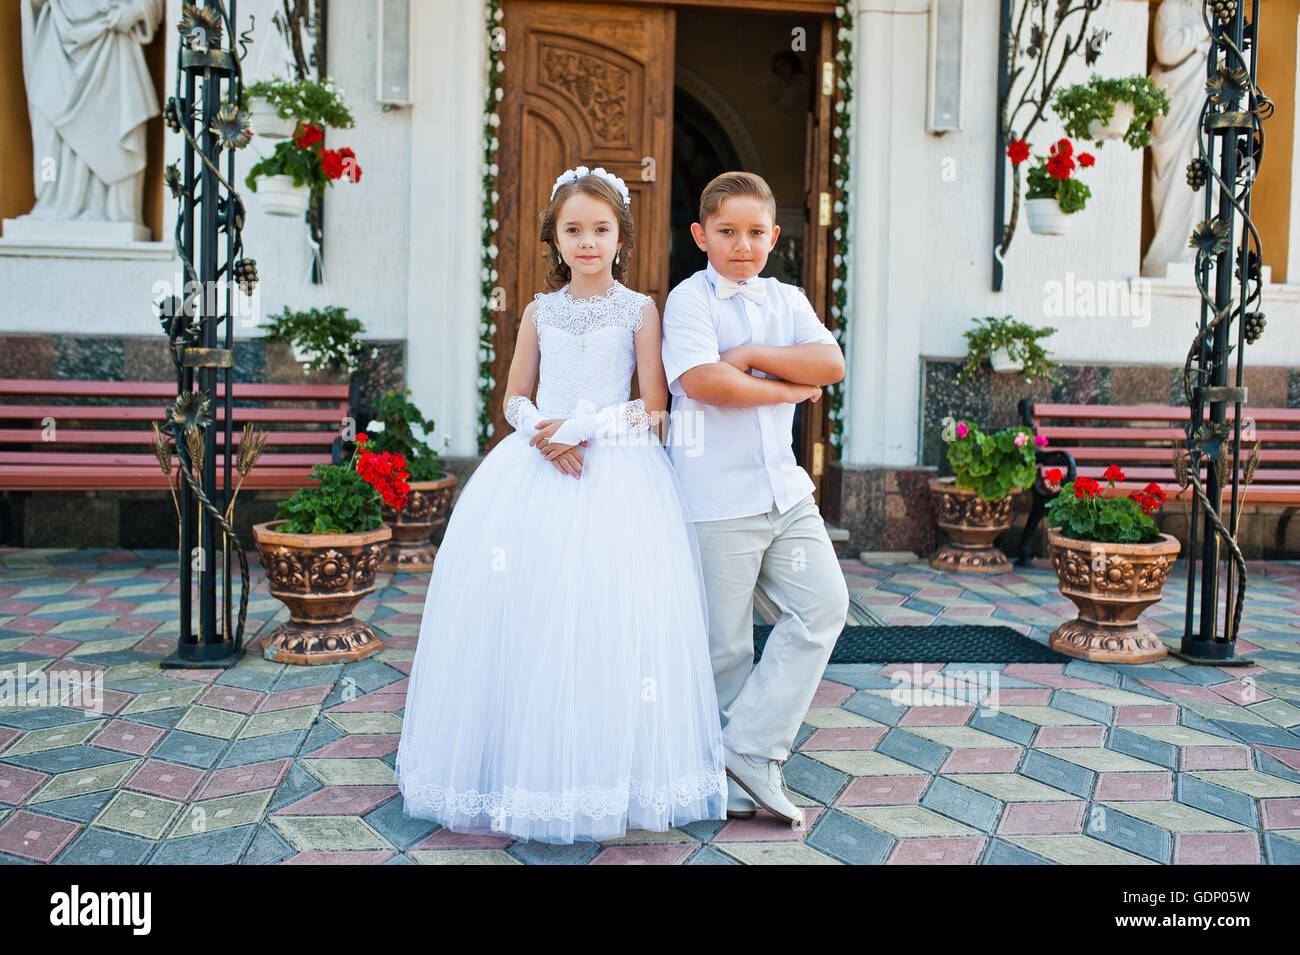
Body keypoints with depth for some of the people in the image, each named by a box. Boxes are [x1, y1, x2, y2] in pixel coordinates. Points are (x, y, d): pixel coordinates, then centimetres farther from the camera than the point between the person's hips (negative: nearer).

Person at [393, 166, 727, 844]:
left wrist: (583, 428, -13)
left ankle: (607, 777, 5)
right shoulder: (540, 311, 12)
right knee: (520, 607, -1)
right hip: (535, 464, 4)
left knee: (606, 612, -8)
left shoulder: (639, 310, 2)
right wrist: (542, 432, -8)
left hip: (616, 469, -3)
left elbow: (654, 408, -2)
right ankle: (517, 769, 13)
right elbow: (514, 399, 13)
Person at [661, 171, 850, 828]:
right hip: (717, 497, -6)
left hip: (785, 490, 6)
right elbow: (701, 380, -21)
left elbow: (831, 364, -3)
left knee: (824, 603, -2)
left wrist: (752, 355, -12)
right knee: (725, 641, 3)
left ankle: (748, 749, 4)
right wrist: (787, 387, -10)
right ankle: (742, 772, 21)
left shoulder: (788, 300, 13)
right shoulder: (690, 298, -4)